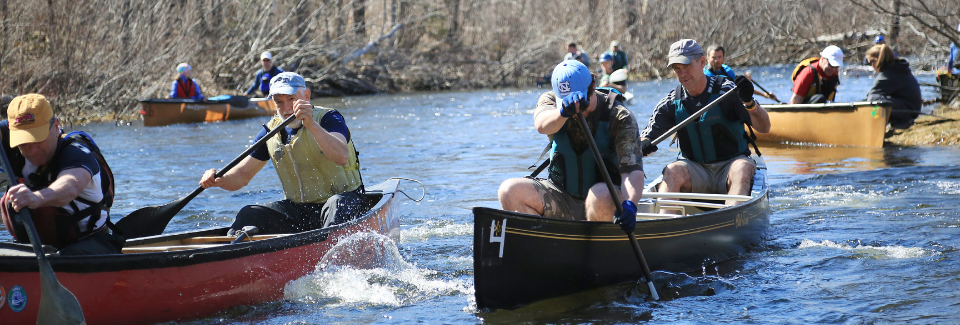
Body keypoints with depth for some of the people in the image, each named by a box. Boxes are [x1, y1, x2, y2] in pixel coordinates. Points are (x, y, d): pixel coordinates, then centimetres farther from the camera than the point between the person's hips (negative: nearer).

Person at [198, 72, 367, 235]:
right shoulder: (271, 132, 6)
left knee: (337, 205, -39)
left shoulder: (328, 118, -9)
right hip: (299, 209, 5)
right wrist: (219, 179, -13)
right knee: (249, 215, -13)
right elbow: (242, 175, 9)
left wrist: (311, 124, -40)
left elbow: (342, 157, -30)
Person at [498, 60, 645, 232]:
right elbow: (542, 125, -28)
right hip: (561, 199, 4)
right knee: (509, 192, -19)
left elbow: (632, 170, -21)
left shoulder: (619, 116, -10)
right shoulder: (550, 101, -2)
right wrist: (564, 112, -52)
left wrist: (629, 204, -42)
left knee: (600, 196, -38)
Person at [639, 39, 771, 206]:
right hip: (694, 168, 2)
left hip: (730, 163, -2)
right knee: (673, 171, -28)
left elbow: (764, 128, -15)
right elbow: (646, 138, -3)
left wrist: (749, 103, -35)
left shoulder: (726, 91, -7)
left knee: (742, 168, -34)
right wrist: (643, 146, -28)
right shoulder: (671, 103, 2)